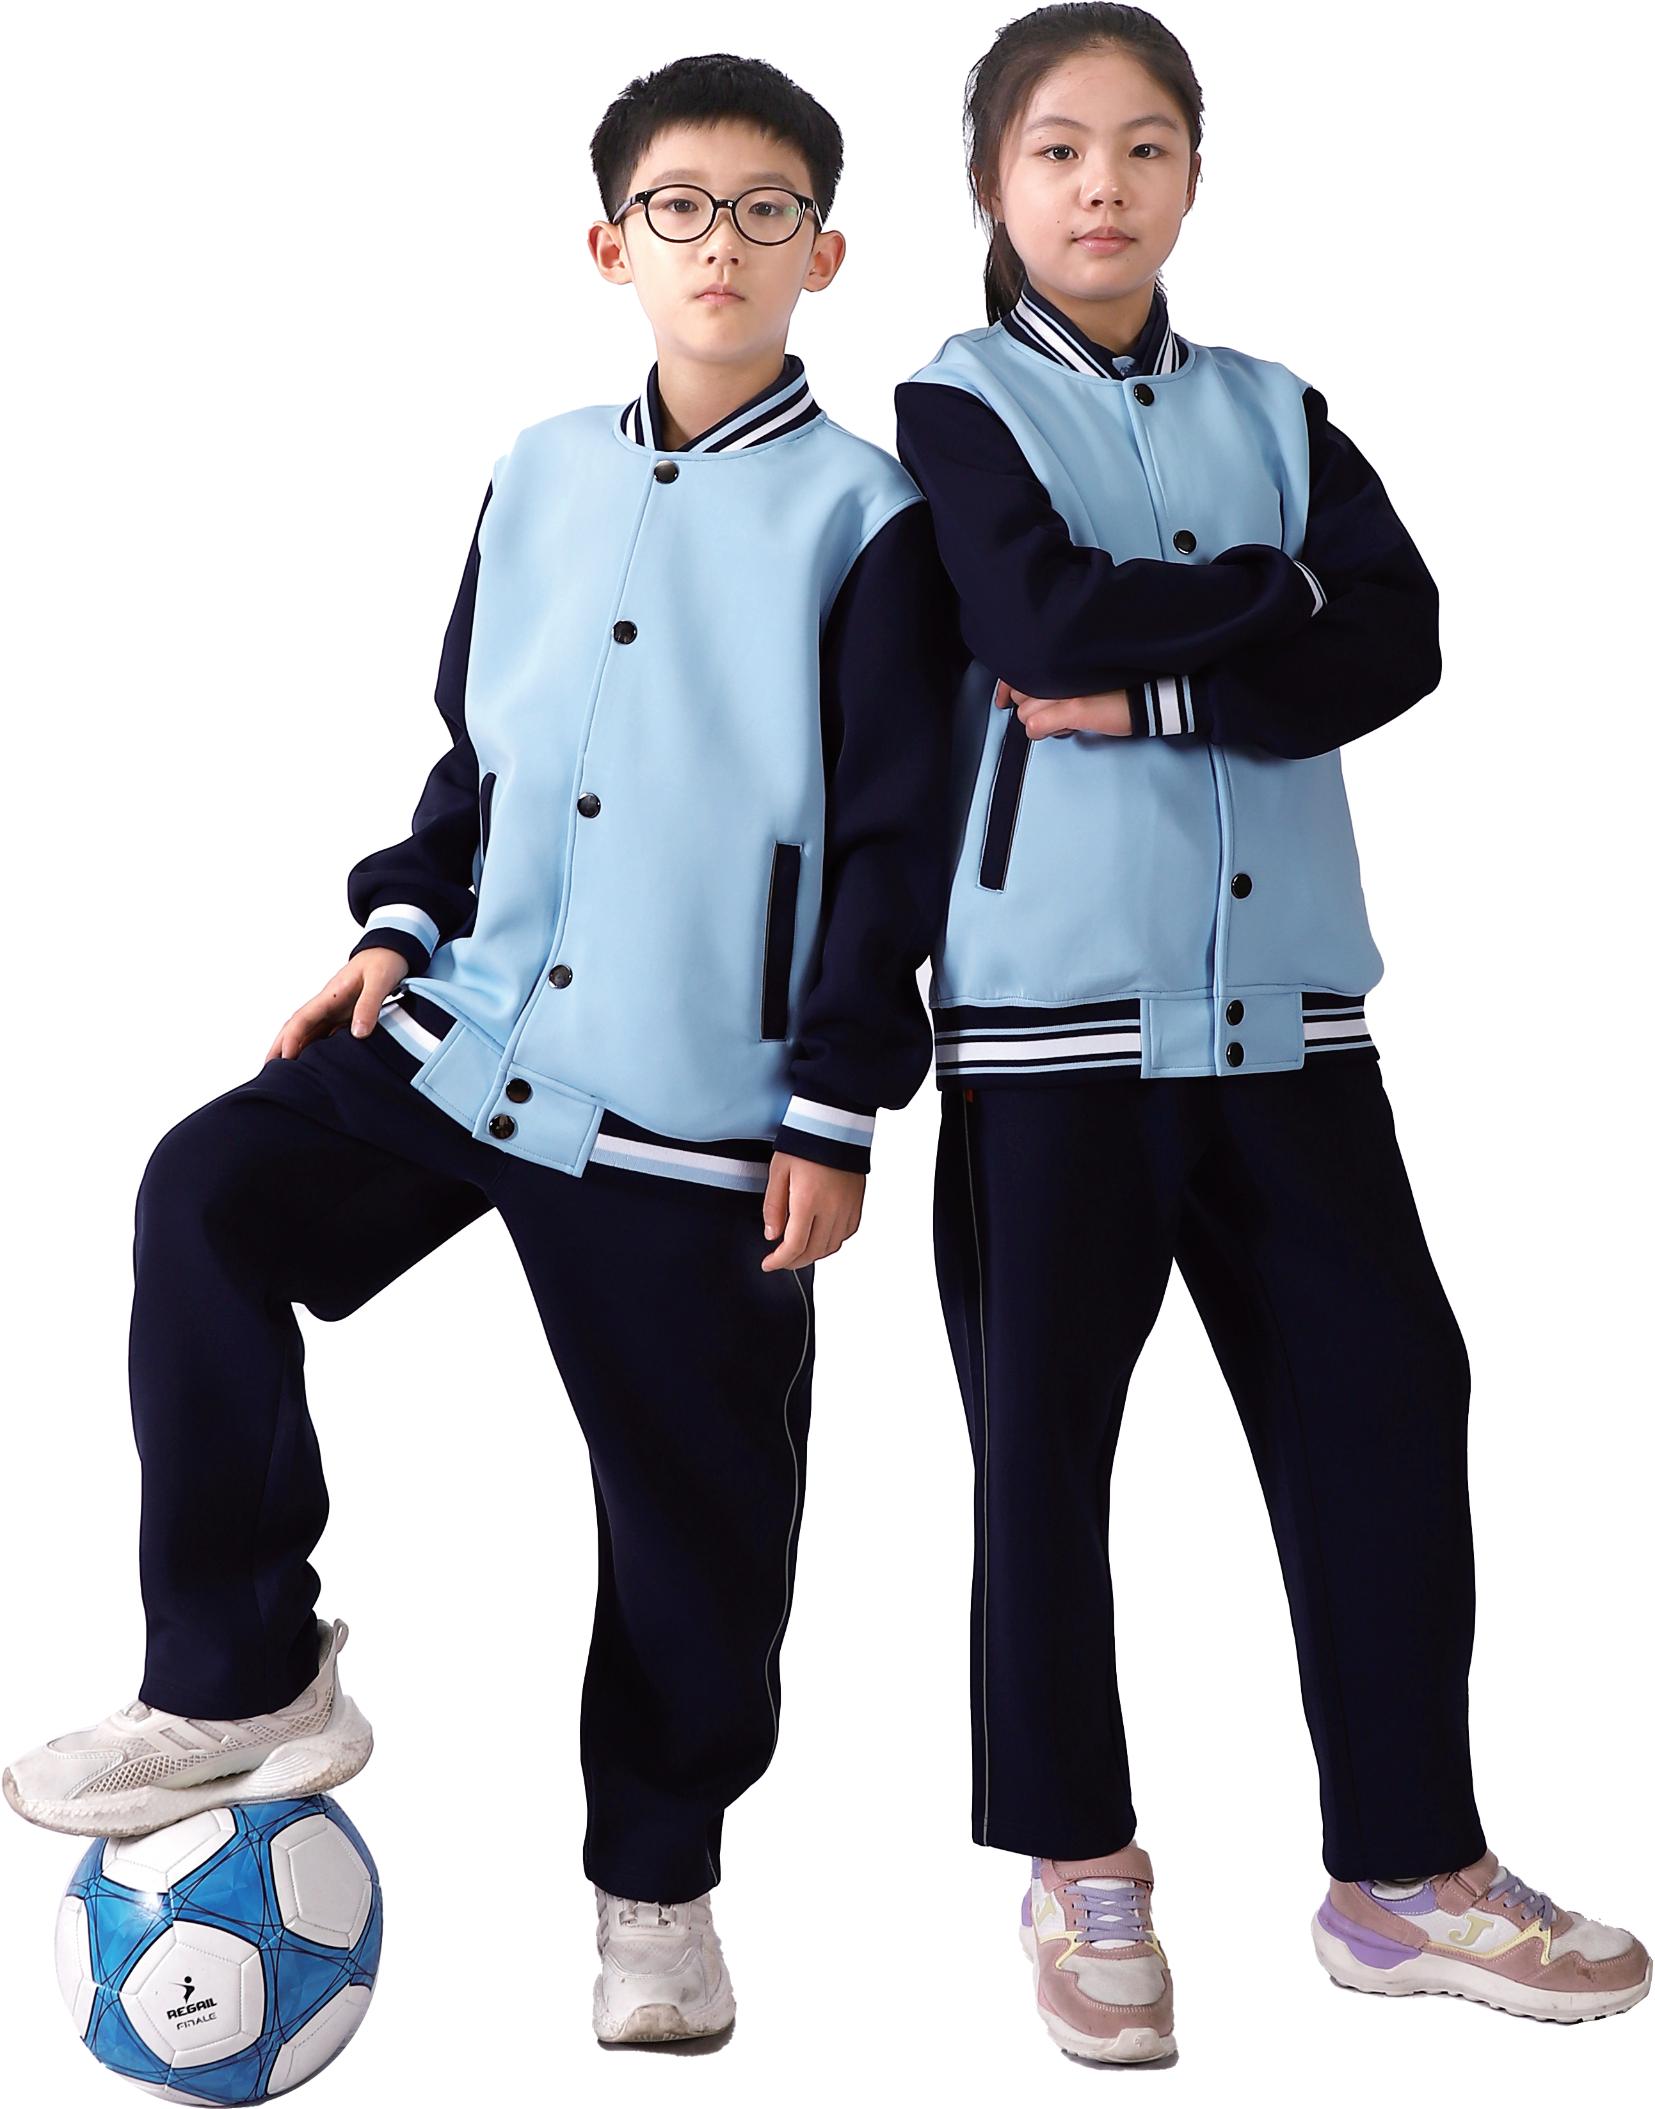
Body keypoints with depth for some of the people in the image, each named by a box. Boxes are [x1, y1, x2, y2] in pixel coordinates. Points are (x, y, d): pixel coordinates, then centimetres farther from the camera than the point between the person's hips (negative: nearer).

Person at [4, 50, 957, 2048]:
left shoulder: (866, 519, -4)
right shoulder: (542, 474, 10)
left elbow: (894, 838, -6)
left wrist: (835, 1112, -9)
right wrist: (401, 926, 5)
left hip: (696, 1104, -4)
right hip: (473, 1025, 4)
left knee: (695, 1505, 5)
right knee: (210, 1197, -15)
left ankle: (656, 1882, 27)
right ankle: (241, 1686, -4)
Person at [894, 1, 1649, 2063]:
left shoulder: (1271, 409, 14)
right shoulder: (959, 402, 4)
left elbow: (1400, 638, -3)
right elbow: (1039, 616, -15)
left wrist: (1151, 689, -14)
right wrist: (1272, 595, -4)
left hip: (1281, 994, 4)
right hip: (1056, 990, -3)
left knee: (1383, 1392, 3)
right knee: (1045, 1432, 4)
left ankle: (1410, 1865, 15)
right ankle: (1081, 1876, 19)